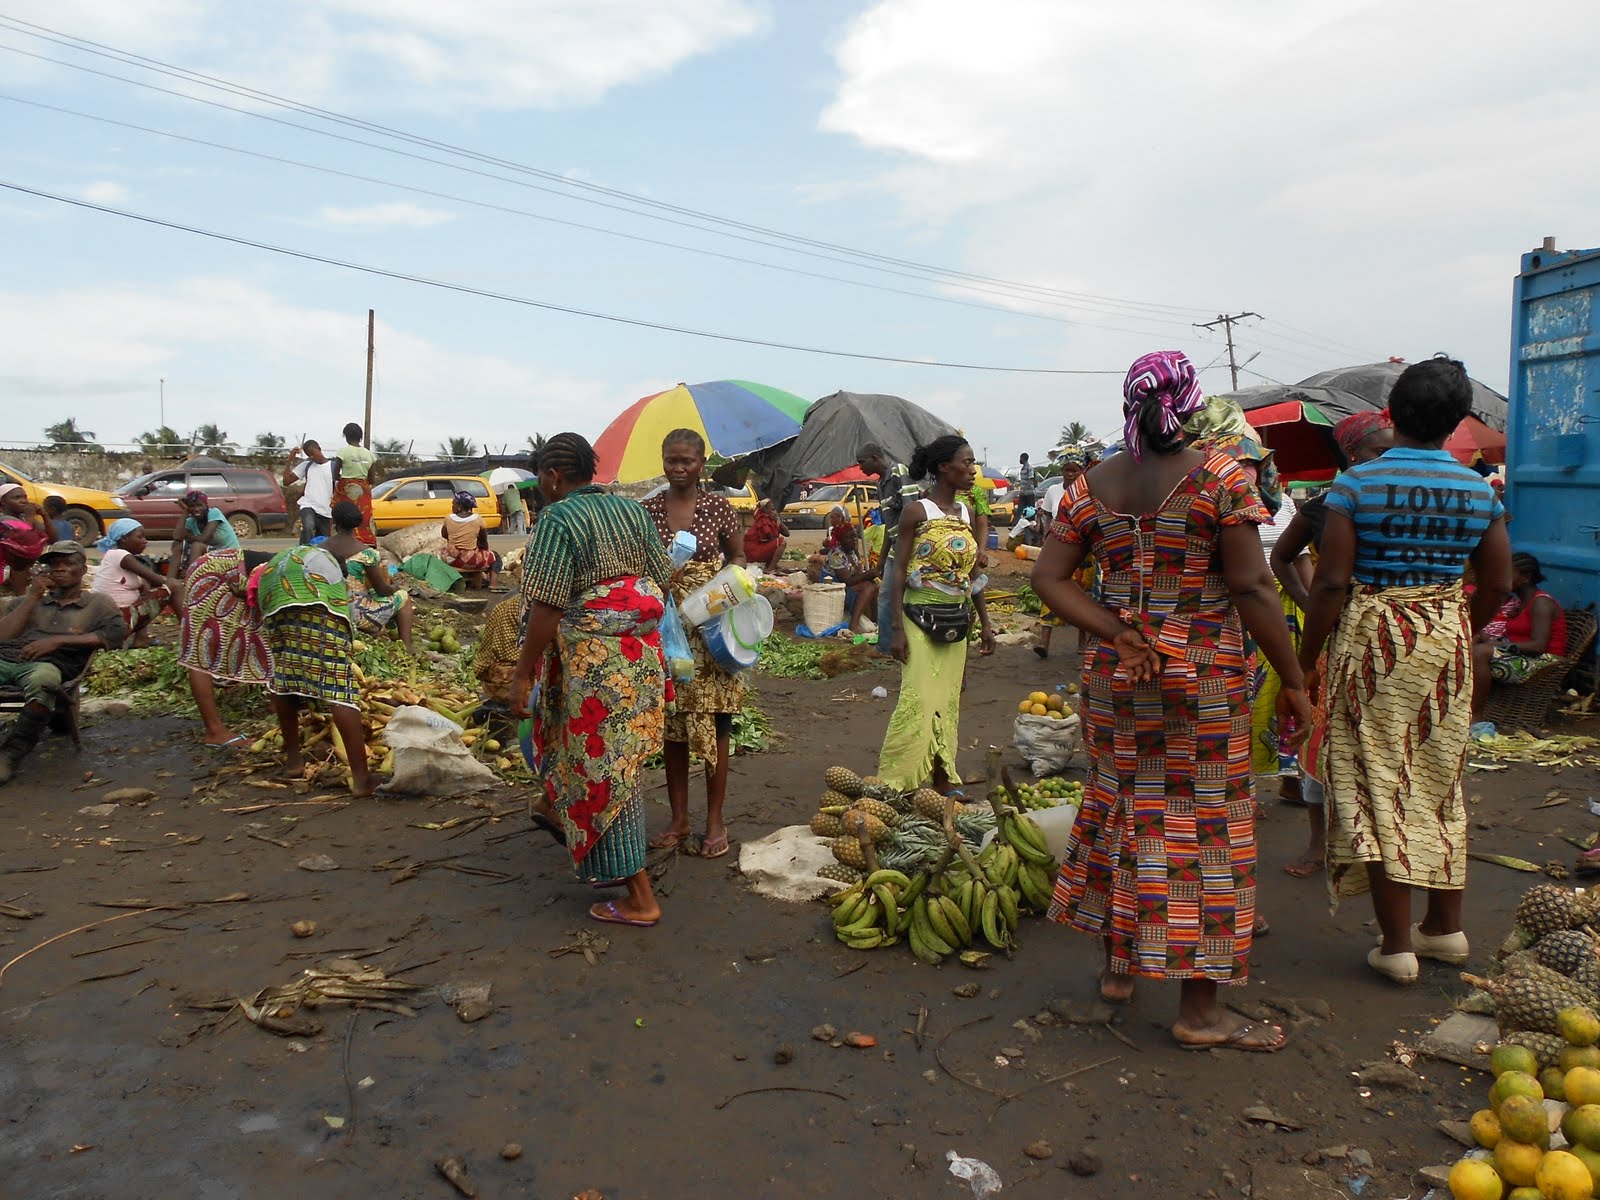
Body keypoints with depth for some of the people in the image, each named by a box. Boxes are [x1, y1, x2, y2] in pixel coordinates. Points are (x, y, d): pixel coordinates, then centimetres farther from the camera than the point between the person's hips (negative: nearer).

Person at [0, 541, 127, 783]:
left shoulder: (98, 604, 23)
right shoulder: (24, 601, 32)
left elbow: (116, 634, 3)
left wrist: (58, 640, -4)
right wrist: (33, 597, 12)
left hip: (47, 664, -3)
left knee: (43, 680, -41)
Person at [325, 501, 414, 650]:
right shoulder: (366, 552, -18)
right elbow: (382, 590, -10)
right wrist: (395, 587, 13)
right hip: (355, 614, -6)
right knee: (402, 597, 16)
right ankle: (406, 647, 13)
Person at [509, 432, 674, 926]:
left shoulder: (558, 520, -12)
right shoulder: (632, 510, 9)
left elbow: (547, 608, -17)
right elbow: (663, 581, 11)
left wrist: (523, 672, -10)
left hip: (593, 658, -8)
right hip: (641, 653, 8)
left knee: (606, 769, 0)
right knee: (618, 758, 22)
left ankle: (639, 897, 7)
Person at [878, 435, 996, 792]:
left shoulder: (966, 513, 10)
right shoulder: (917, 511, -9)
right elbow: (899, 573, -10)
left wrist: (985, 622, 14)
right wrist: (896, 628, -15)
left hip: (957, 621, 7)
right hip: (922, 618, -6)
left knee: (948, 702, 10)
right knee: (920, 701, -11)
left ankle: (943, 779, 19)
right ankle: (893, 782, -2)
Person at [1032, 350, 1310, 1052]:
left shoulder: (1092, 486, 3)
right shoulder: (1219, 477, -10)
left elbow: (1048, 577, -1)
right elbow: (1251, 588, -13)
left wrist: (1116, 632, -6)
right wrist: (1292, 679, -5)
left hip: (1114, 676, 4)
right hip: (1204, 674, -4)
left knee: (1121, 806, 16)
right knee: (1203, 823, 4)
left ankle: (1118, 966, 31)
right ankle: (1199, 1010, 13)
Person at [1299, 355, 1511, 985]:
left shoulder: (1355, 484, -10)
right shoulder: (1479, 491, 3)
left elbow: (1331, 582, -15)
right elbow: (1498, 585, 8)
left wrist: (1306, 660, -7)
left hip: (1372, 636, -4)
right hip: (1447, 636, 4)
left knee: (1378, 786, 2)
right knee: (1441, 781, 16)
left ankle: (1397, 945, 7)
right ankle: (1445, 926, 28)